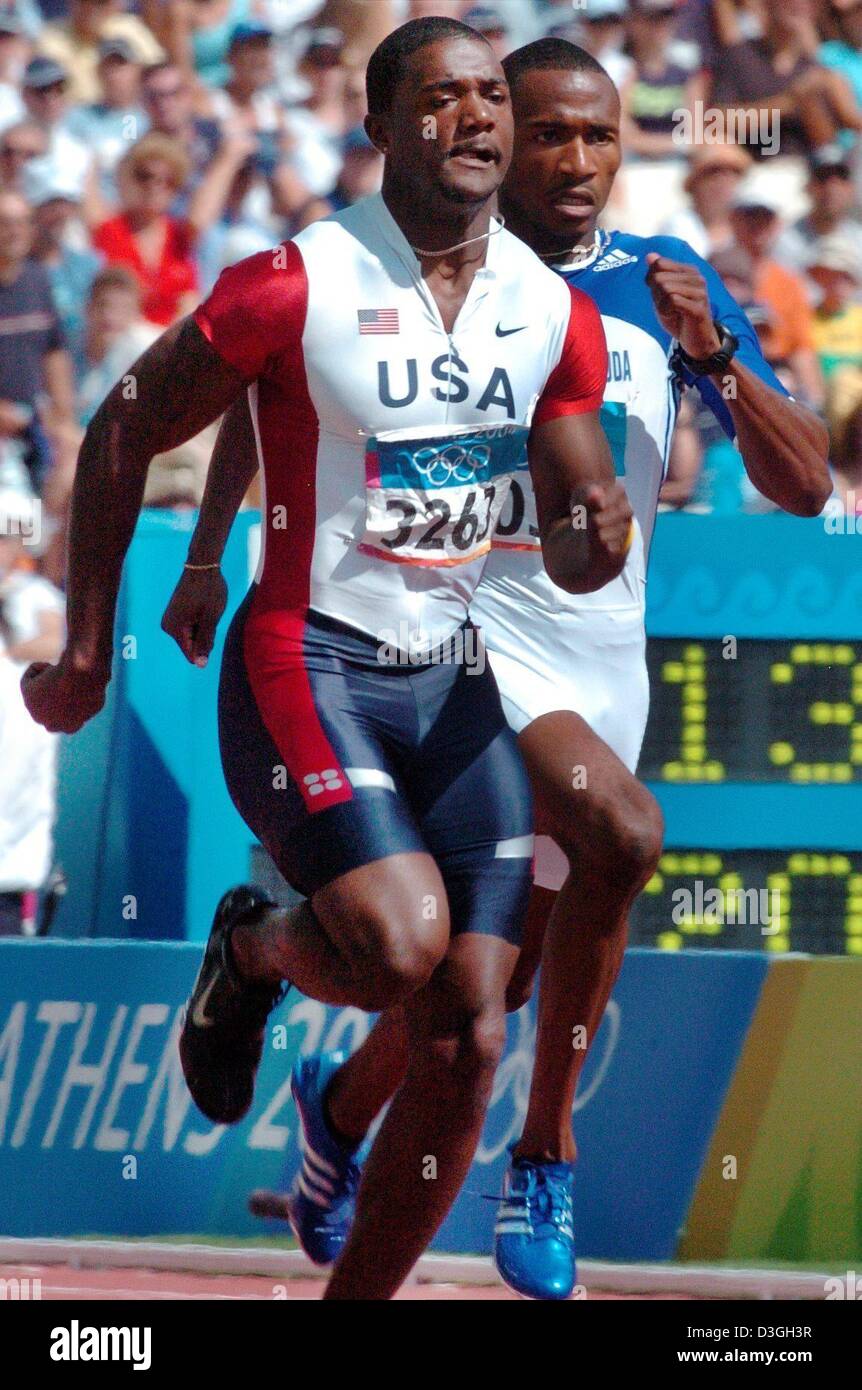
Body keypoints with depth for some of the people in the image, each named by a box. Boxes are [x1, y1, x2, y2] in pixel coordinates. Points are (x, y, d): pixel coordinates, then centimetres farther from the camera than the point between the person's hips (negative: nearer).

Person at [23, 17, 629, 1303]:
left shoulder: (555, 314, 5)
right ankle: (252, 948, 9)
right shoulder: (297, 288, -11)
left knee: (467, 1037, -4)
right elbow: (123, 435, -1)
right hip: (309, 663, -5)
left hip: (458, 678, 5)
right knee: (401, 944, -27)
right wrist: (87, 651, 0)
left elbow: (580, 537, 13)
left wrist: (589, 538, -13)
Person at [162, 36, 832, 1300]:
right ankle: (548, 1149, -16)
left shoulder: (669, 285, 7)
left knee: (494, 975, 7)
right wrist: (206, 559, 12)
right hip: (463, 627, -4)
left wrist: (712, 353, -13)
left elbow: (805, 487, 2)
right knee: (621, 828, -31)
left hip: (605, 652, 4)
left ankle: (345, 1104, 39)